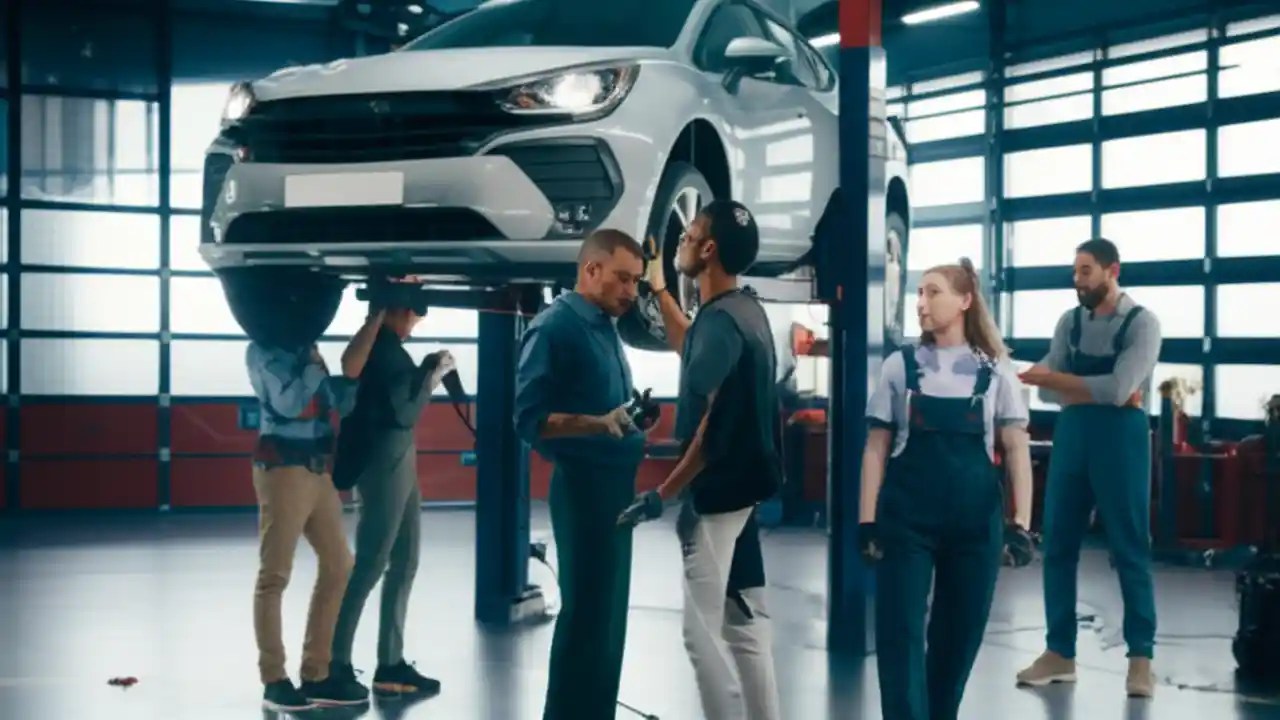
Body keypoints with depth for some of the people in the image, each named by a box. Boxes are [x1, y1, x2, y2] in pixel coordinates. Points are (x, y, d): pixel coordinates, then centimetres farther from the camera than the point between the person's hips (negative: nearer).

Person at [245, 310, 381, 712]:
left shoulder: (305, 349, 17)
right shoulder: (265, 349, -5)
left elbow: (338, 403, 11)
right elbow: (289, 401, -17)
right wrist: (315, 364, -6)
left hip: (319, 470, 8)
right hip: (283, 468, -8)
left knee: (339, 566, 9)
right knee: (274, 575, -5)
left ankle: (316, 671, 16)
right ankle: (273, 680, -3)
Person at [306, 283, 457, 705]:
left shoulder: (375, 346, 13)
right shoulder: (383, 350, -16)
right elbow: (404, 413, -18)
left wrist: (427, 370, 9)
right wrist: (433, 377, -7)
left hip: (397, 462, 10)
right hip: (384, 464, -10)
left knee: (403, 563, 13)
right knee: (369, 565, -7)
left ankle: (390, 665, 17)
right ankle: (333, 670, -4)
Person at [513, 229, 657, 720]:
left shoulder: (605, 328, 14)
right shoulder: (555, 326, -12)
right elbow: (530, 418, -19)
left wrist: (634, 429, 8)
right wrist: (601, 424, -30)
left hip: (614, 484, 9)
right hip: (584, 485, -9)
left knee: (606, 615, 13)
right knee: (586, 615, -6)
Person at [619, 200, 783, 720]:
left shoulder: (720, 319, -18)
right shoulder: (742, 311, 11)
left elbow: (712, 426, -22)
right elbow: (693, 353, 33)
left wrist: (663, 495, -18)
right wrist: (658, 288, 37)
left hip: (717, 491, -10)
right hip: (742, 485, 10)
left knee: (703, 630, -6)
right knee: (746, 623, 13)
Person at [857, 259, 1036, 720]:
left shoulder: (995, 371, 3)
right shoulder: (900, 366, 4)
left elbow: (1016, 450, 2)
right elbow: (876, 448, 4)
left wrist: (1021, 524, -6)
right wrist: (867, 521, -3)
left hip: (975, 521, 1)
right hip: (906, 519, -1)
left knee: (959, 636, 9)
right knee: (900, 634, -7)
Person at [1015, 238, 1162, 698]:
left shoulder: (1142, 323, -6)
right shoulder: (1070, 322, 9)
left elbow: (1118, 389, -17)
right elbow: (1049, 391, 1)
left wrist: (1051, 376, -12)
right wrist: (1101, 395, -13)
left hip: (1120, 440, -5)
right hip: (1071, 437, 5)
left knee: (1130, 550, 0)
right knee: (1058, 546, 7)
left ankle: (1141, 657, 8)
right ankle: (1059, 653, 15)